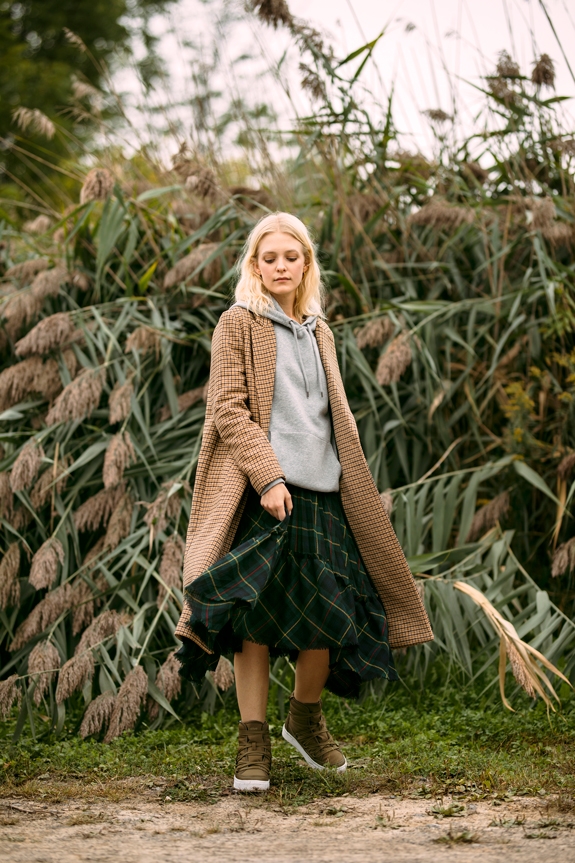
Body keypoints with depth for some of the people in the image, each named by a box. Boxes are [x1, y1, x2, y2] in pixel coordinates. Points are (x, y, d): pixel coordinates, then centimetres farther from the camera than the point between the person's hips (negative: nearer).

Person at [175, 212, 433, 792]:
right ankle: (253, 746, 3)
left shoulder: (319, 332, 20)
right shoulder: (239, 324, 2)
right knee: (256, 618, -5)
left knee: (330, 616, 0)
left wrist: (349, 484, 16)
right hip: (261, 491, -5)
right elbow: (226, 409, -6)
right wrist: (267, 476, -16)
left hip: (322, 493, 5)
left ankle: (306, 718, 24)